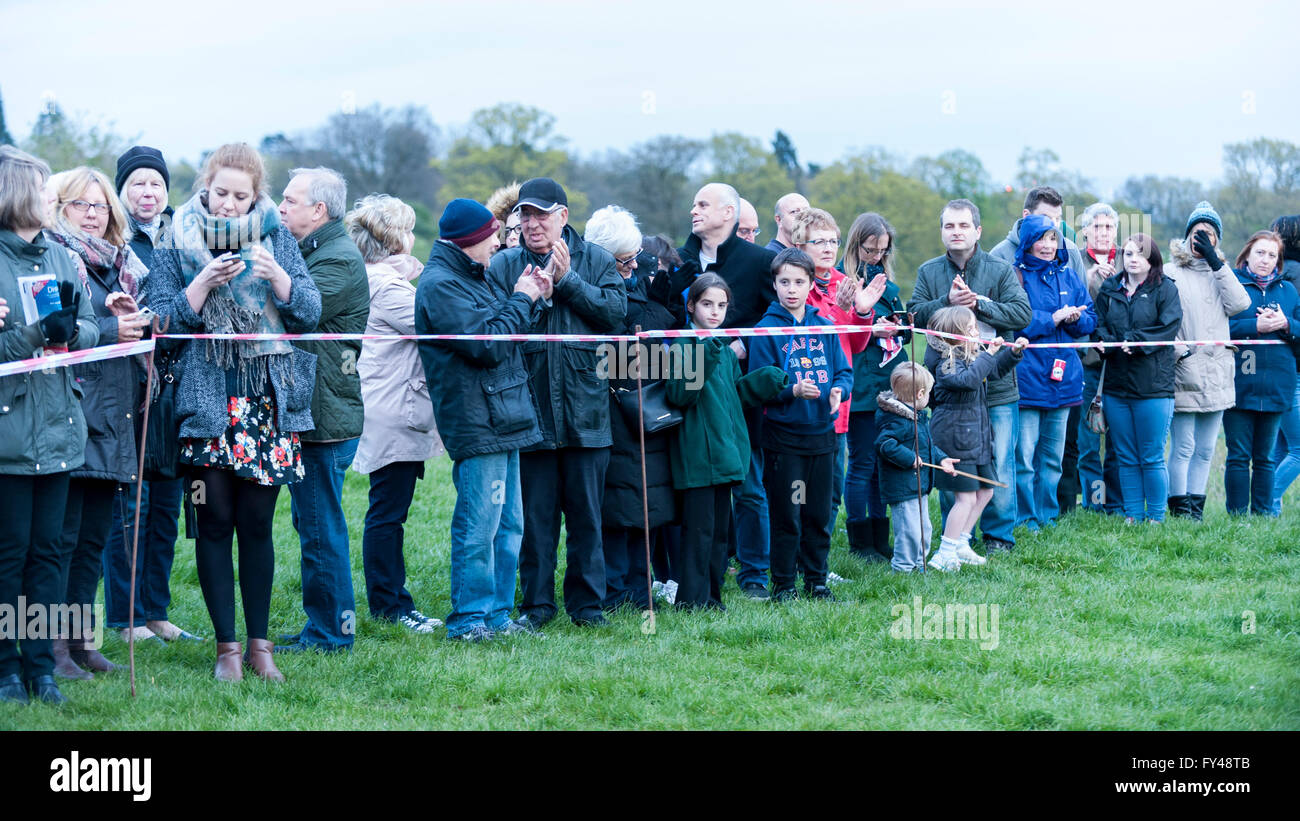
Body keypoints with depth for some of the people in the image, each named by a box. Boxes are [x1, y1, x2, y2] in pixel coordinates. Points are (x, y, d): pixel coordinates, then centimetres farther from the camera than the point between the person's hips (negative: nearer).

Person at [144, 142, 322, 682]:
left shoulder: (277, 238, 8)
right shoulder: (177, 244, 3)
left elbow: (309, 314, 3)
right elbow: (161, 319, -4)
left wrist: (278, 277, -14)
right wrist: (204, 284, -17)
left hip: (269, 400, 1)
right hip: (207, 402, -1)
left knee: (257, 523, 3)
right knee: (215, 521, -2)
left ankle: (259, 643, 11)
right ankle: (226, 646, 5)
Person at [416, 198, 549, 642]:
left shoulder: (478, 275, 17)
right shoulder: (440, 285, -14)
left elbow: (508, 332, 20)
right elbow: (487, 344, -20)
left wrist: (530, 298, 4)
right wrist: (521, 300, -9)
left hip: (503, 419, 10)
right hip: (476, 420, -10)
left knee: (508, 524, 13)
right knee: (478, 524, -7)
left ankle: (497, 613, 20)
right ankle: (469, 618, 0)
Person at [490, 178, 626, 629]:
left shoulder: (595, 260, 4)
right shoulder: (503, 266, 4)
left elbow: (616, 310, -9)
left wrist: (566, 280, -13)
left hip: (585, 408, 0)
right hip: (529, 407, 0)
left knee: (586, 513, 6)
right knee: (535, 512, 4)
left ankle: (587, 602, 14)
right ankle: (537, 602, 13)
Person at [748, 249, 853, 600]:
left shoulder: (824, 326, 8)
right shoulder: (767, 330, -5)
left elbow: (844, 371, 8)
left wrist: (839, 389, -14)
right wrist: (793, 390, -24)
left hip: (822, 434, 4)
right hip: (783, 436, -4)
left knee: (819, 514, 10)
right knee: (786, 515, -1)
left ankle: (816, 580, 21)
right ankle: (783, 583, 9)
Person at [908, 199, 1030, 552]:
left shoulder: (1001, 271, 2)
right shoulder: (929, 272, 8)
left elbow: (1022, 312, -9)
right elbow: (915, 314, -3)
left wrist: (978, 304, -18)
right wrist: (947, 302, -19)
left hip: (996, 386, -1)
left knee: (999, 464, 0)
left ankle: (999, 534, 13)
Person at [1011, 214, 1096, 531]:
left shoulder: (1068, 276, 13)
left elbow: (1090, 320, 14)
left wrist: (1075, 318, -8)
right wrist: (1053, 318, -13)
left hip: (1063, 377, 6)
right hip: (1027, 377, -5)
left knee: (1053, 457, 11)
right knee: (1023, 457, -6)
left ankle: (1047, 516, 20)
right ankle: (1025, 520, 2)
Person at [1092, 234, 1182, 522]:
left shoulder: (1165, 290, 1)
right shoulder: (1109, 290, 12)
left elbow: (1168, 328, -10)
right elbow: (1099, 328, 7)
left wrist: (1132, 343, -16)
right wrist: (1114, 345, -14)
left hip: (1153, 387, -4)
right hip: (1116, 384, 4)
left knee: (1152, 458, -1)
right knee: (1125, 458, 8)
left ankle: (1156, 517, 7)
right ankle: (1132, 515, 15)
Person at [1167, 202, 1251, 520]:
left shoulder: (1220, 272, 17)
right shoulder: (1171, 272, 1)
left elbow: (1239, 304, -3)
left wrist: (1215, 261, -5)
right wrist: (1180, 353, -15)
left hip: (1217, 374, 5)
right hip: (1184, 374, -5)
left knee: (1205, 449, 7)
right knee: (1183, 448, -6)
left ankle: (1196, 507, 13)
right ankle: (1180, 509, -2)